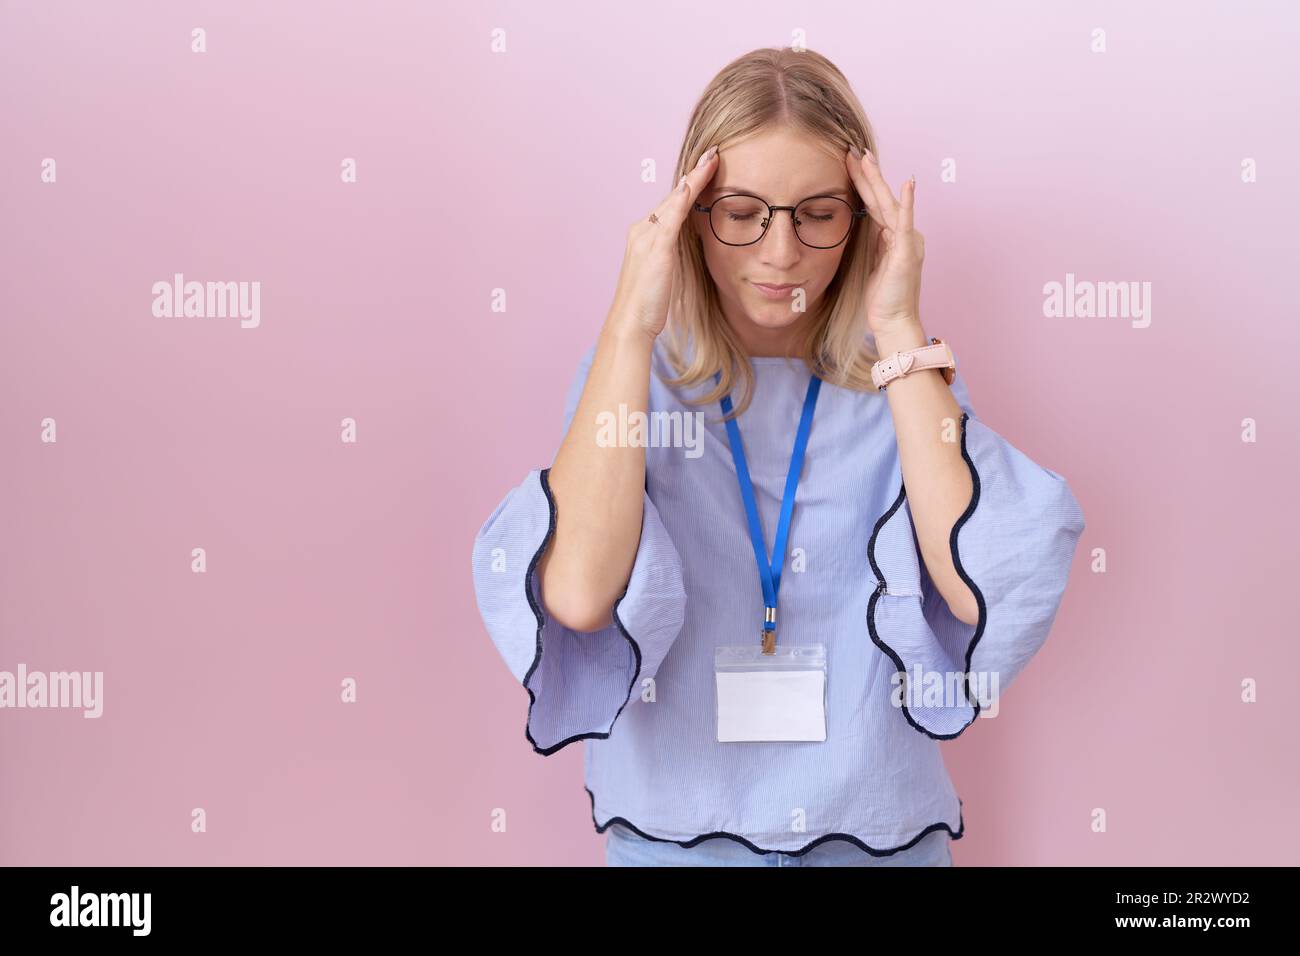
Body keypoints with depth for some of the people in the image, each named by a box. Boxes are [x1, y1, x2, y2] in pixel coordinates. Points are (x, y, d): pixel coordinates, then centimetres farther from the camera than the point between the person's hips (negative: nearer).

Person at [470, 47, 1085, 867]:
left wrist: (900, 332, -20)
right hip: (674, 833, 0)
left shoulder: (913, 376, -5)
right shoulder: (634, 375, -7)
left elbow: (981, 592, -21)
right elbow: (578, 596, -24)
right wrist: (630, 323, -22)